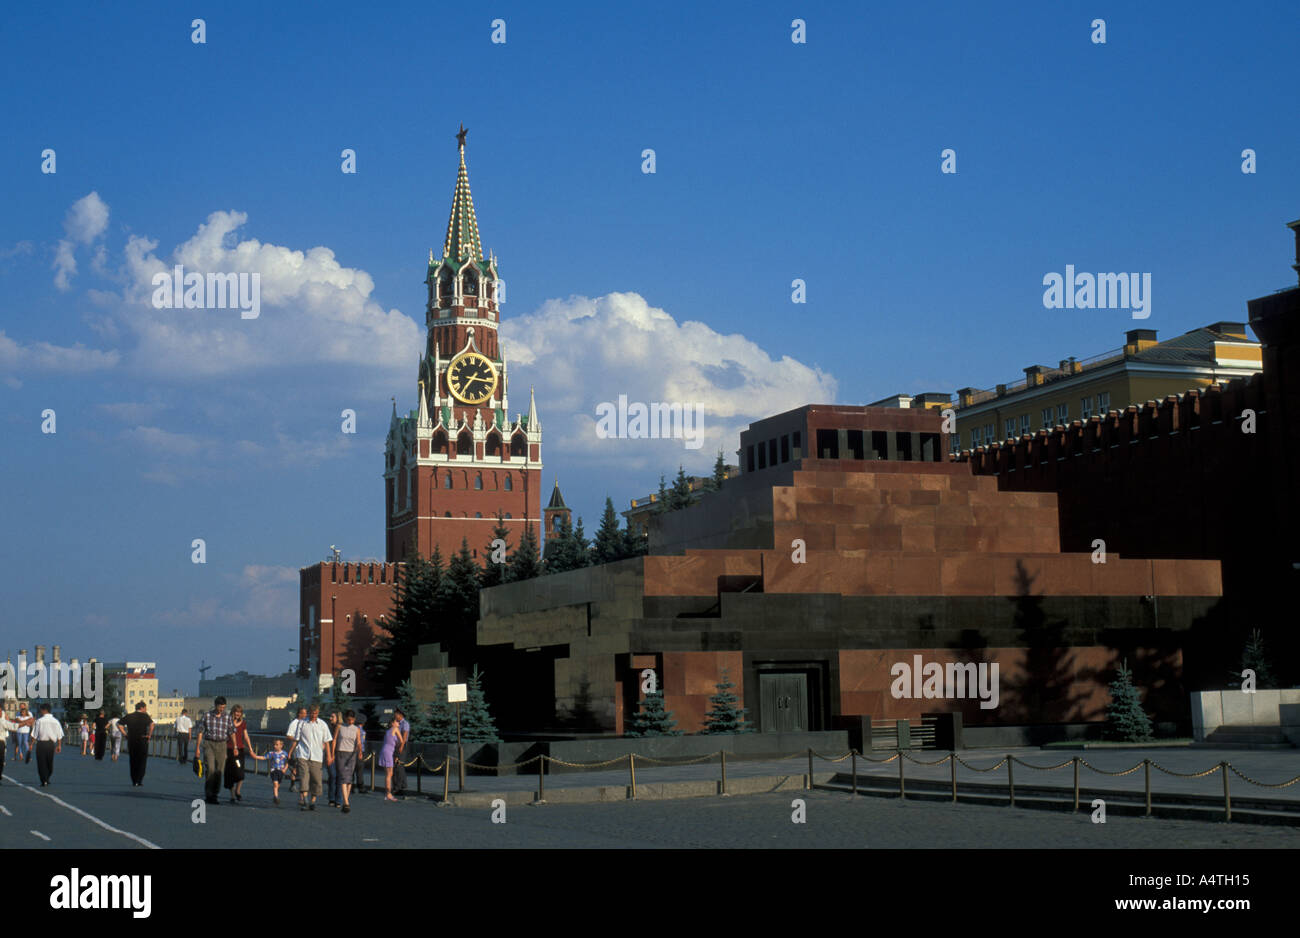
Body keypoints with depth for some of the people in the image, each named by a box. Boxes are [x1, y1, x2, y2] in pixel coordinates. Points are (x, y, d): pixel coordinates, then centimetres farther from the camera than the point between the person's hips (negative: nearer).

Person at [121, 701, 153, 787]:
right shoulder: (145, 716, -4)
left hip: (131, 741, 3)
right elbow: (151, 725, -21)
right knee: (142, 762, 6)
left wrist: (125, 734, 6)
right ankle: (139, 782, 0)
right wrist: (149, 735, -11)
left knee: (133, 762, 12)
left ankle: (134, 782, 13)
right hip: (142, 741, -3)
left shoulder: (129, 716, 8)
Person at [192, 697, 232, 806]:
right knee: (210, 769, -14)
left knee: (219, 771, 0)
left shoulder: (227, 717, 4)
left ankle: (214, 795, 11)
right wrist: (197, 748, 0)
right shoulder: (206, 716, -1)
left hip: (221, 745, 2)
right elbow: (200, 732, 2)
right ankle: (208, 795, -6)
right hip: (208, 744, -2)